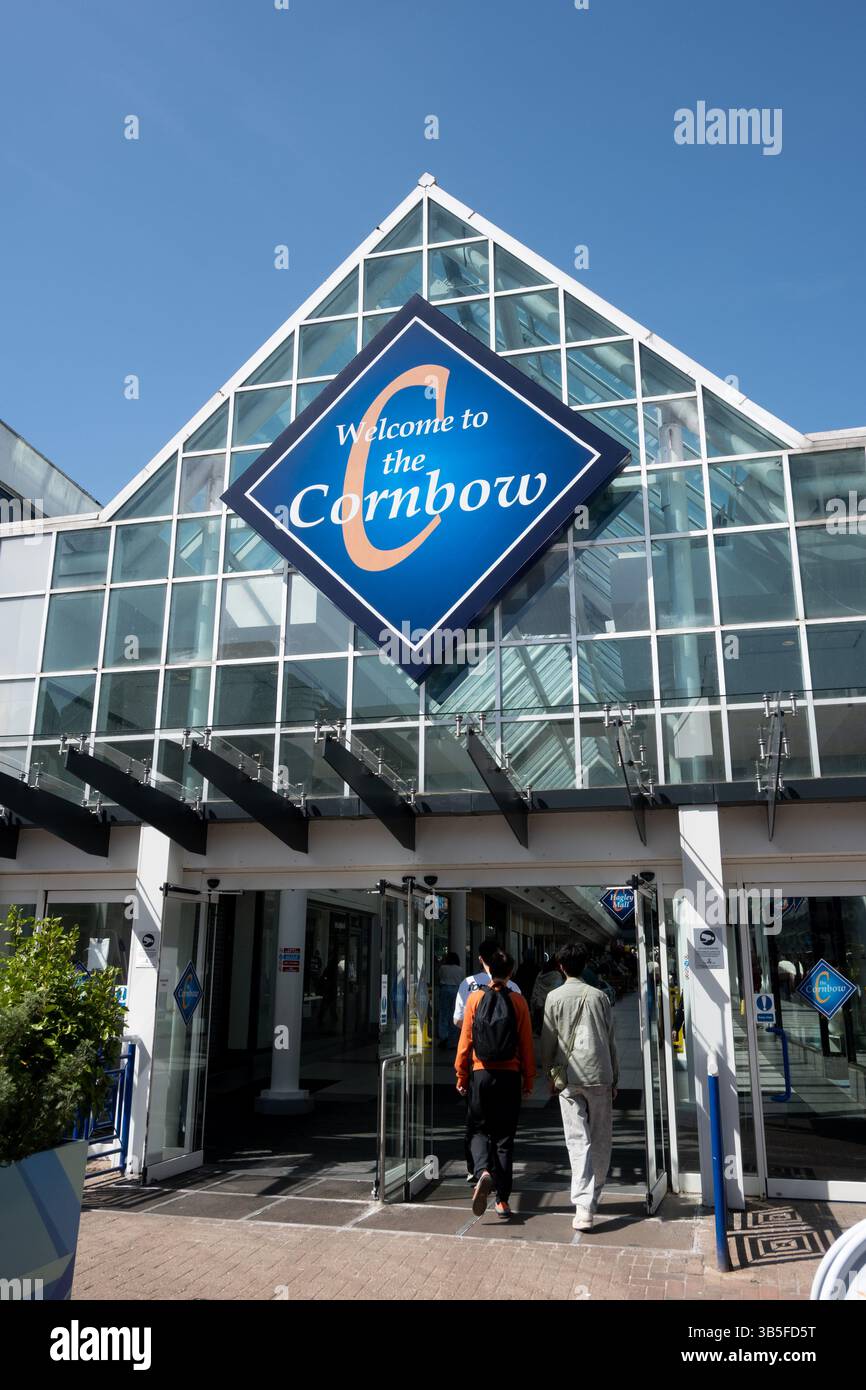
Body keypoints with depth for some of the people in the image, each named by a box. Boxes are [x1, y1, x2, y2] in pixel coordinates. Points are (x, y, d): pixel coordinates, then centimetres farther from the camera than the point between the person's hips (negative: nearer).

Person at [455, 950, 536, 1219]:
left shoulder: (475, 998, -3)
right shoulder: (518, 1001, -3)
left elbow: (465, 1040, -1)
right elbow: (526, 1043, 0)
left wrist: (461, 1075, 7)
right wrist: (528, 1079, 9)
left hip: (481, 1074, 0)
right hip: (509, 1076, 1)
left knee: (478, 1129, 14)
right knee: (504, 1136, 10)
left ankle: (483, 1171, -14)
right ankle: (502, 1199, 10)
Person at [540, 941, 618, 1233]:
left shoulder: (554, 998, -1)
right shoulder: (599, 996, 3)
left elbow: (548, 1041, 2)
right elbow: (611, 1040, 7)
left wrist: (548, 1074, 15)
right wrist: (614, 1078, 15)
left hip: (569, 1077, -1)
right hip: (599, 1076, 1)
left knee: (577, 1140, -2)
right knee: (601, 1139, 14)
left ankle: (583, 1206, -12)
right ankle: (593, 1196, 23)